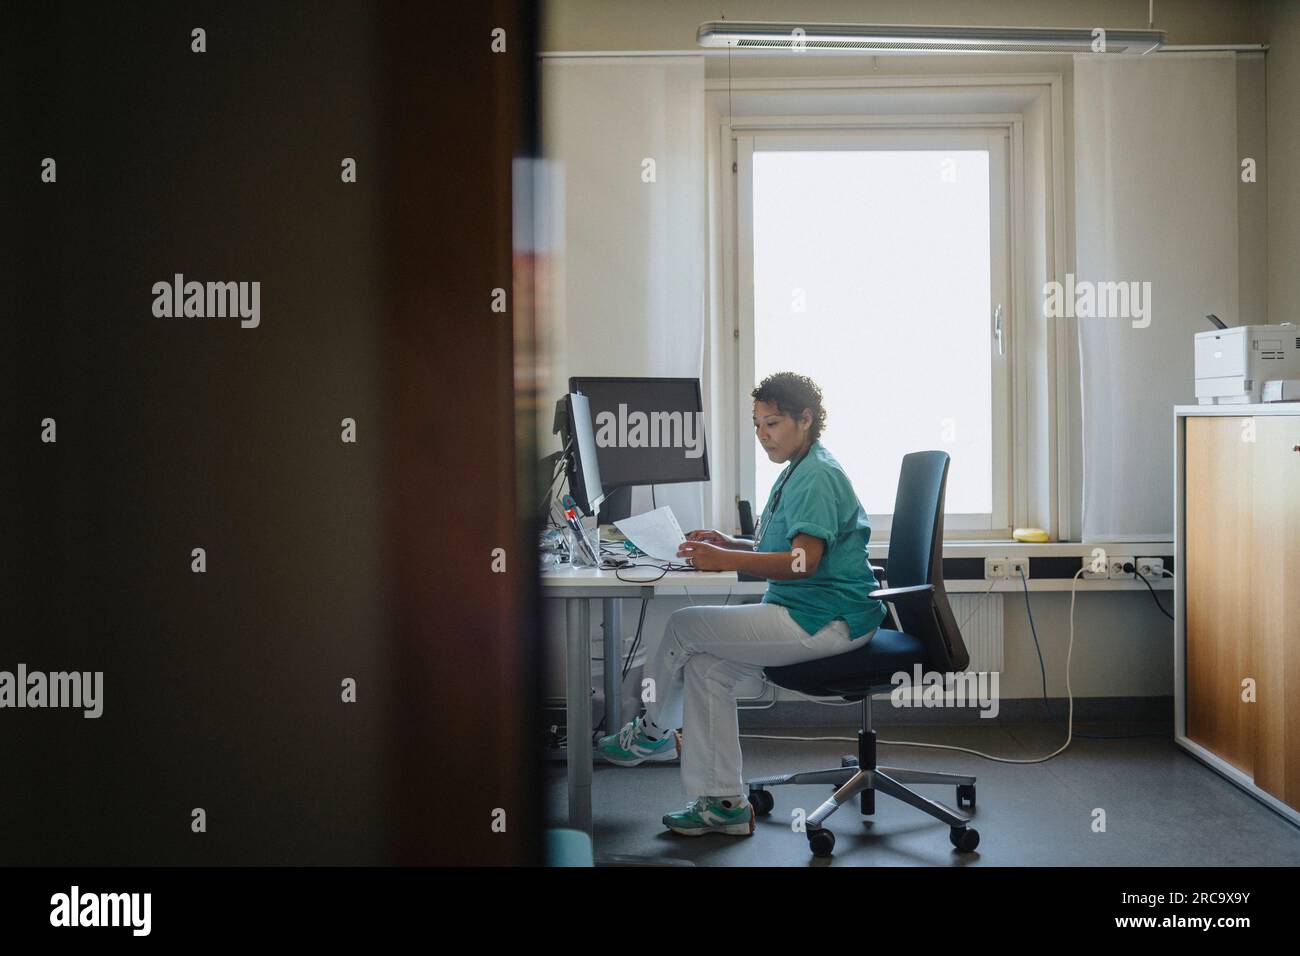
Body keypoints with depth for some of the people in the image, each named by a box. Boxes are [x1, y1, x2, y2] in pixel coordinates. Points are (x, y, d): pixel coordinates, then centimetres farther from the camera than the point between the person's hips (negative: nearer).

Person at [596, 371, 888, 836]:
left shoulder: (818, 477, -16)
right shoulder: (798, 472, 19)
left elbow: (805, 560, -26)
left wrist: (727, 560, -31)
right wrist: (729, 544, 7)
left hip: (825, 620, -10)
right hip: (806, 612, 10)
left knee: (685, 627, -9)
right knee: (705, 665, -2)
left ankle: (651, 731, 16)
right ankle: (723, 803, 0)